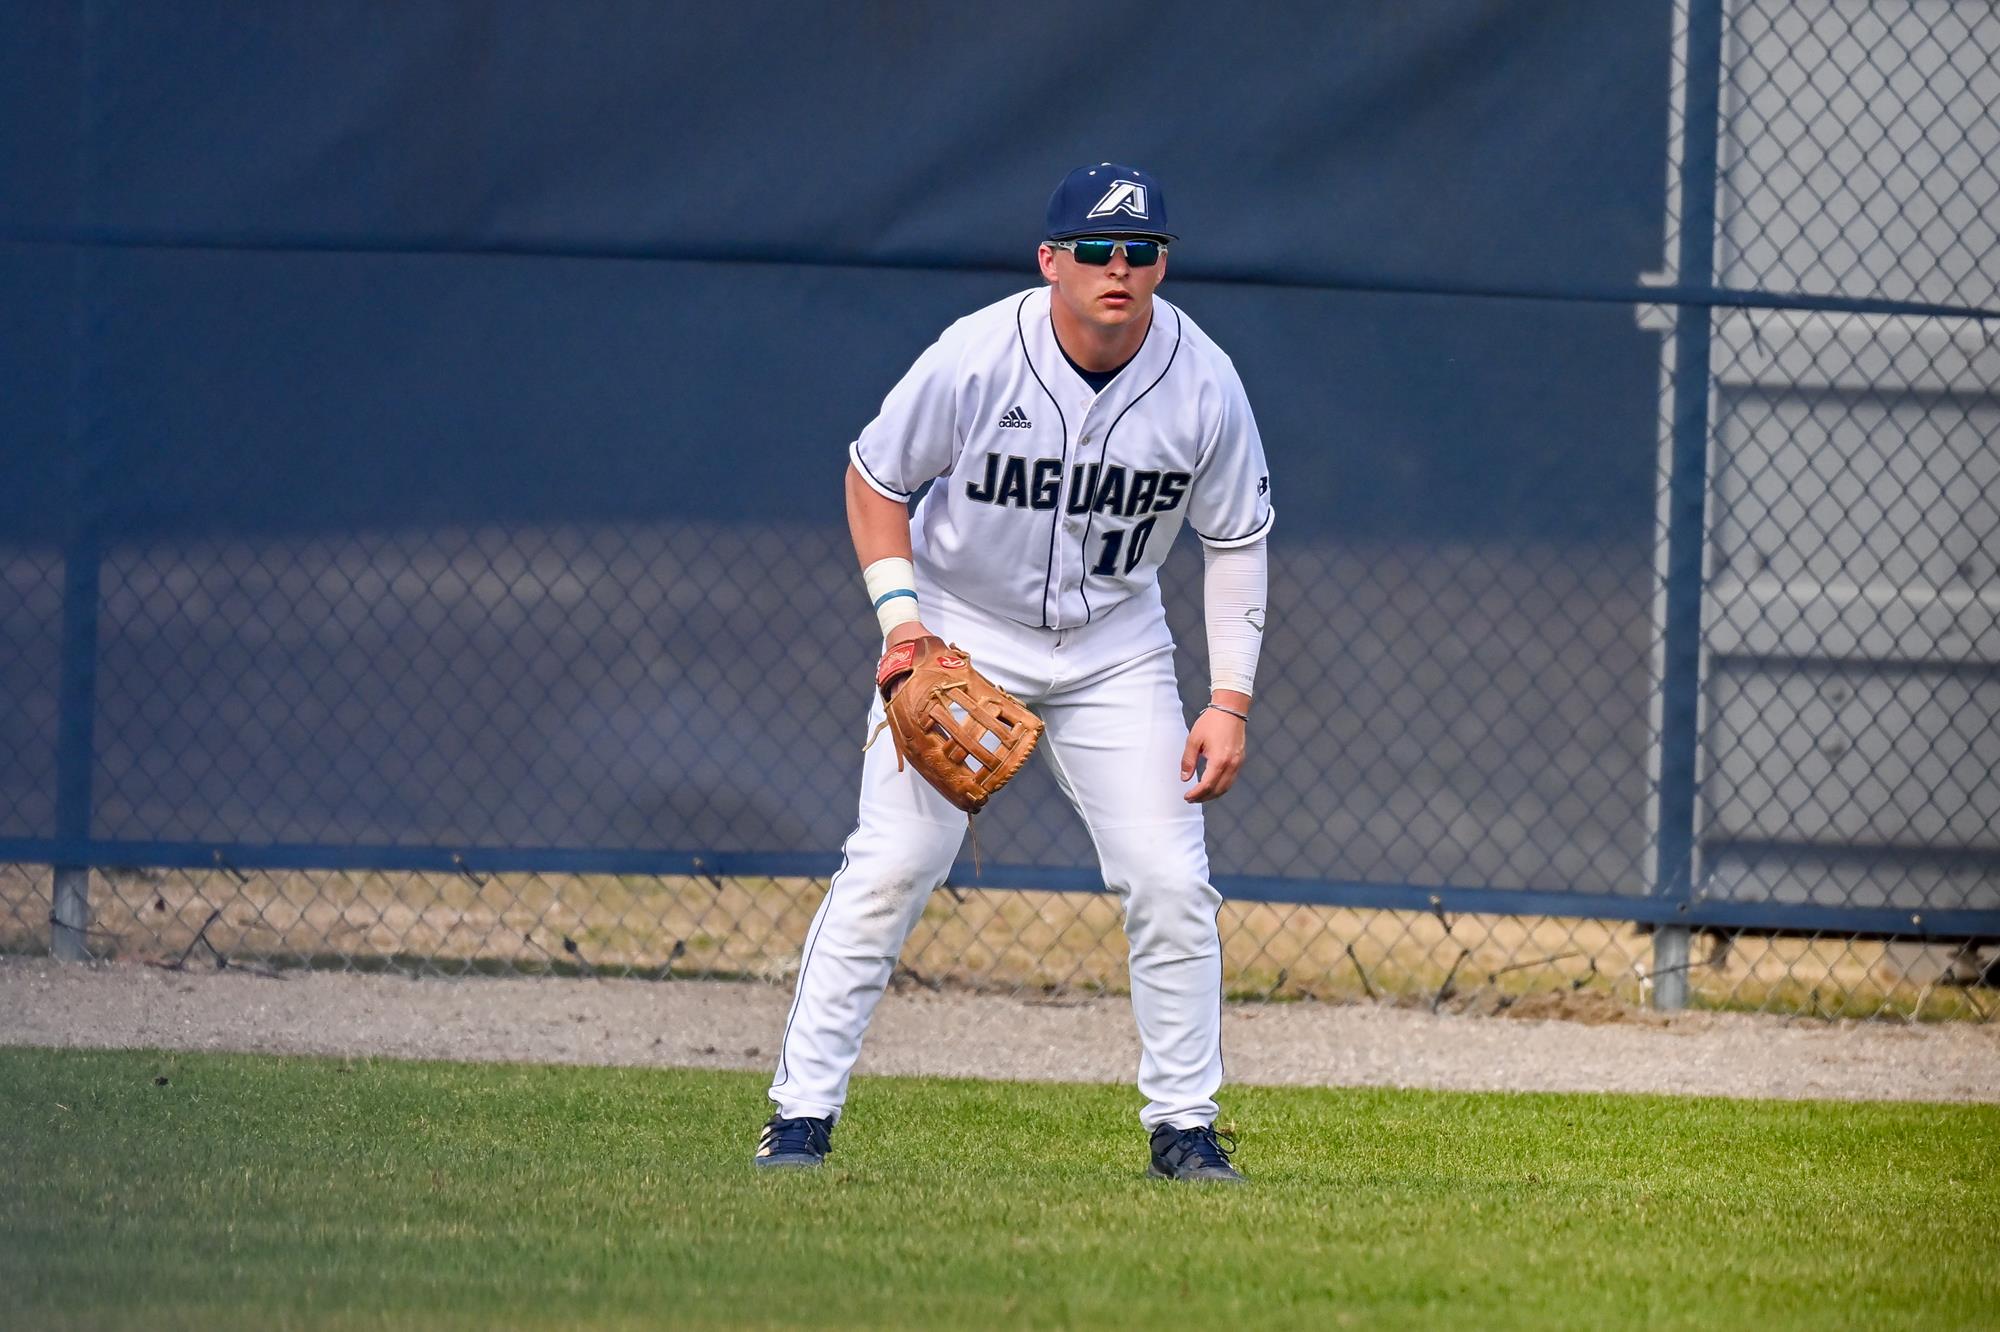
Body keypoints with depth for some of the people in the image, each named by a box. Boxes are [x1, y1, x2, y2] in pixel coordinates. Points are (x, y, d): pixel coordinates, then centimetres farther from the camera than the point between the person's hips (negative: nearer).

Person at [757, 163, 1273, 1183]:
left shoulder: (1202, 383, -14)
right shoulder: (976, 355, -20)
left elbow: (1235, 540, -2)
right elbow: (874, 474, -4)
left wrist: (1229, 700, -8)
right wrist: (897, 610, -15)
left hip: (1114, 647, 2)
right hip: (960, 629, -2)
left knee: (1171, 884, -5)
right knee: (891, 864, -13)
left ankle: (1183, 1126, 9)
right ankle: (801, 1112, -7)